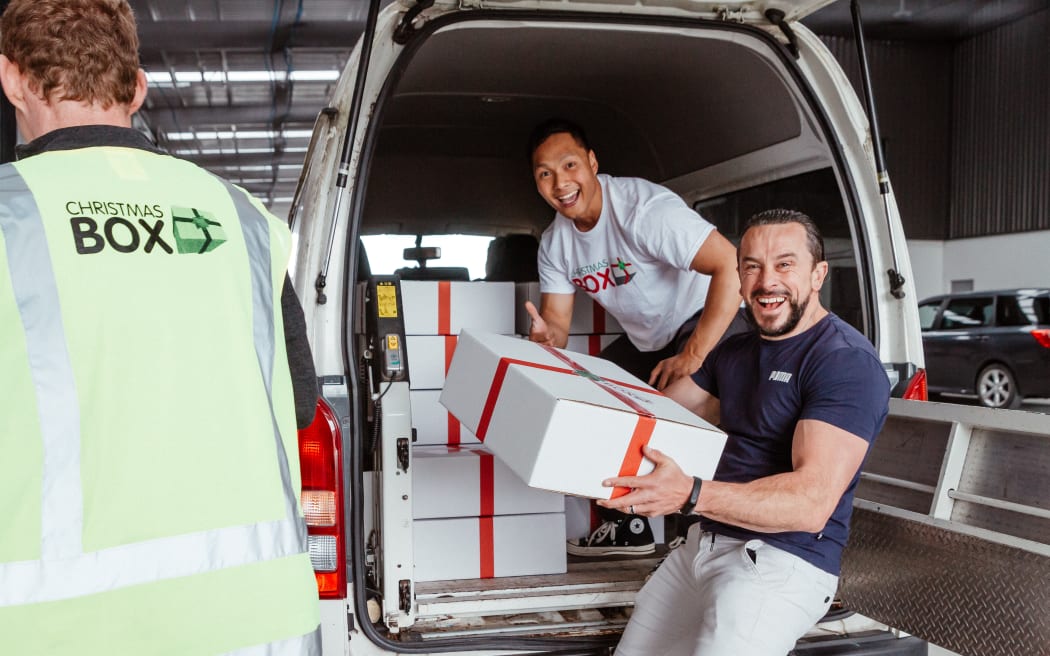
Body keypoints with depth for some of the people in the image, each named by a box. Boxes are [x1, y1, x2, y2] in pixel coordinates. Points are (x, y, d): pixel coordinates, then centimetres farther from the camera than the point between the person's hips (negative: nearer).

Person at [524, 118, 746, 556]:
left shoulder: (642, 207, -28)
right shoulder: (554, 243, -3)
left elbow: (732, 265, -35)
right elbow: (557, 322, -2)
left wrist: (692, 356, -38)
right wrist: (544, 336, -29)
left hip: (710, 323, -8)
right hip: (645, 340, 8)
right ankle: (628, 527, 13)